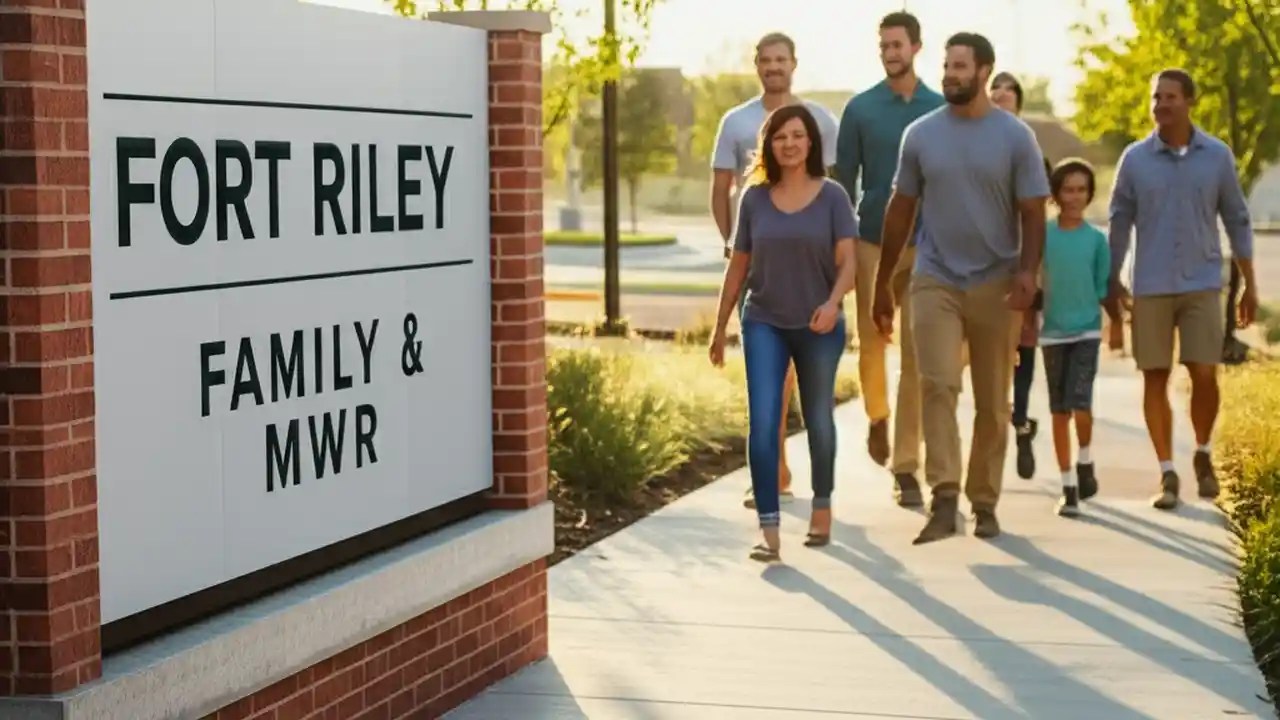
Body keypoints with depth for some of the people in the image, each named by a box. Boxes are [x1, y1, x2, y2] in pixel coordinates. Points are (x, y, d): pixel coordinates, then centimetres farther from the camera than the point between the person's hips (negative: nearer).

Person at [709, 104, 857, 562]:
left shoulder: (832, 197, -3)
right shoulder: (754, 199, 2)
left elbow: (848, 261, -10)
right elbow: (738, 266, 8)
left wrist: (834, 302, -29)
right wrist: (719, 326, 10)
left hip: (818, 327, 0)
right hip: (763, 324, 1)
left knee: (818, 420, 14)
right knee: (763, 424, -10)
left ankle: (822, 506, 36)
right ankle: (769, 528, -9)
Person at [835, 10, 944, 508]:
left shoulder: (941, 110, 4)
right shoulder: (860, 109, 2)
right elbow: (843, 181, 3)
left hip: (927, 247, 0)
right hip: (873, 244, 0)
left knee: (918, 357, -3)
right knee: (871, 345, 5)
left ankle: (906, 467, 1)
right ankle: (877, 416, 37)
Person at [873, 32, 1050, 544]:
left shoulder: (1015, 137, 0)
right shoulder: (920, 135, 5)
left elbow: (1032, 213, -2)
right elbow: (900, 211, 11)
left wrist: (1028, 271, -20)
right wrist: (882, 284, 12)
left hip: (996, 285, 0)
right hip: (935, 280, 1)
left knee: (992, 402, 7)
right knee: (938, 384, -16)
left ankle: (984, 504, 18)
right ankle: (944, 499, -19)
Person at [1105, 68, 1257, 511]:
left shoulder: (1217, 156, 2)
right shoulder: (1135, 158, 1)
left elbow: (1236, 221, 7)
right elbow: (1120, 222, 7)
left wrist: (1249, 285, 8)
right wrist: (1111, 283, 6)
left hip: (1202, 284, 0)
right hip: (1151, 287, 0)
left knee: (1204, 374, -5)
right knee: (1155, 379, 2)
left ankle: (1203, 456, 21)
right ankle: (1167, 474, 10)